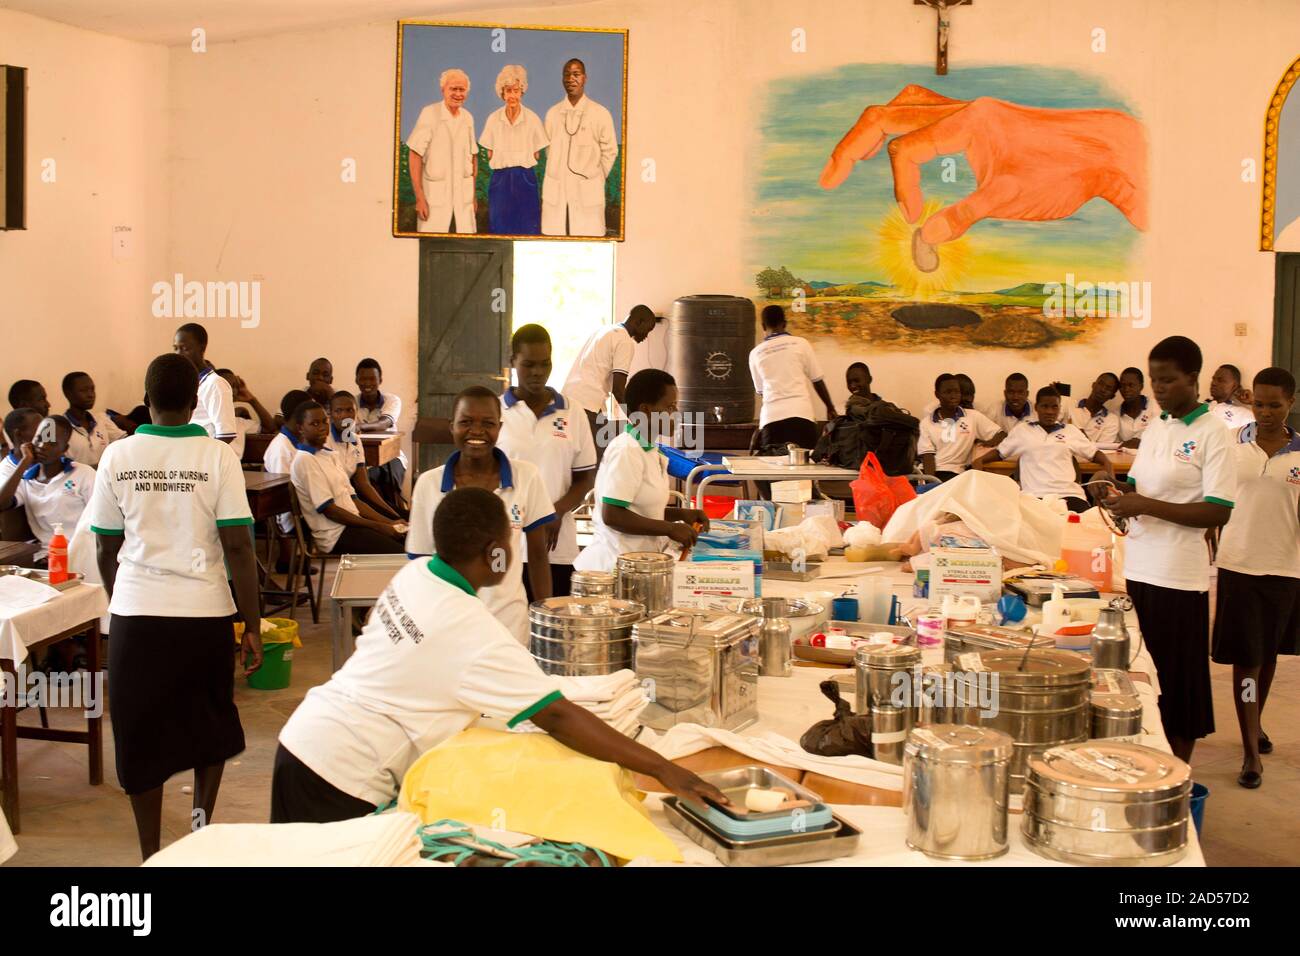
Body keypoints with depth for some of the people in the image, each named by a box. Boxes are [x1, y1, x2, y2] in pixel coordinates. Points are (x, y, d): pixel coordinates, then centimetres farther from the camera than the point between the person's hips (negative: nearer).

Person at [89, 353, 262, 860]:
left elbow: (106, 551, 5)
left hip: (135, 613, 1)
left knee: (140, 732, 11)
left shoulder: (117, 457, 0)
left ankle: (151, 852, 15)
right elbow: (238, 546, -9)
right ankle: (203, 814, 13)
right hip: (205, 610, -1)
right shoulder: (218, 456, -6)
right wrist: (252, 626, -2)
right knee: (211, 719, 23)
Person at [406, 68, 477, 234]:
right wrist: (419, 198, -13)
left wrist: (473, 194, 13)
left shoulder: (467, 117, 8)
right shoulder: (429, 114, -8)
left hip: (463, 196, 4)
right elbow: (415, 156, -9)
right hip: (435, 194, -4)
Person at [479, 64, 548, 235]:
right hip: (500, 180, 1)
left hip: (526, 180, -1)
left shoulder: (532, 119, -2)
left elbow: (536, 154, 3)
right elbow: (490, 154, 7)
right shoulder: (493, 119, 1)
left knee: (528, 230, -2)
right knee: (500, 230, 1)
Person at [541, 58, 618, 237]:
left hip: (588, 194, -3)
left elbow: (609, 151, 5)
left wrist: (595, 178, 6)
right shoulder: (552, 113, 9)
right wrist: (560, 175, 12)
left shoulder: (600, 114, 0)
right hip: (556, 192, 3)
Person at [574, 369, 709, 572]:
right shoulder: (626, 451, -15)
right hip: (615, 565, -9)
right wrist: (671, 528, -16)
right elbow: (612, 515, -20)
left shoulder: (648, 450, 13)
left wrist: (681, 514, 7)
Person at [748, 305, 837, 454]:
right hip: (801, 413, -1)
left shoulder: (755, 353, 11)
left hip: (772, 415, 1)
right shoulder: (800, 343, 6)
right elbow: (817, 381, 9)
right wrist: (830, 408, 19)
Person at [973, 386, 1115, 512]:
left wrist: (1110, 476, 4)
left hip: (1069, 494, 1)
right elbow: (1000, 452, 26)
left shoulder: (1071, 431, 19)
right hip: (1034, 496, -1)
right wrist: (979, 460, 7)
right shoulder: (1022, 430, 18)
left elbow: (1096, 455, 22)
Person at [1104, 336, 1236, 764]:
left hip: (1178, 577, -7)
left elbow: (1219, 513, -16)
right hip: (1138, 568, 7)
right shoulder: (1154, 427, 11)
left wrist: (1147, 506, -19)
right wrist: (1118, 492, 0)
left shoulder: (1212, 435, -10)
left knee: (1177, 681, 3)